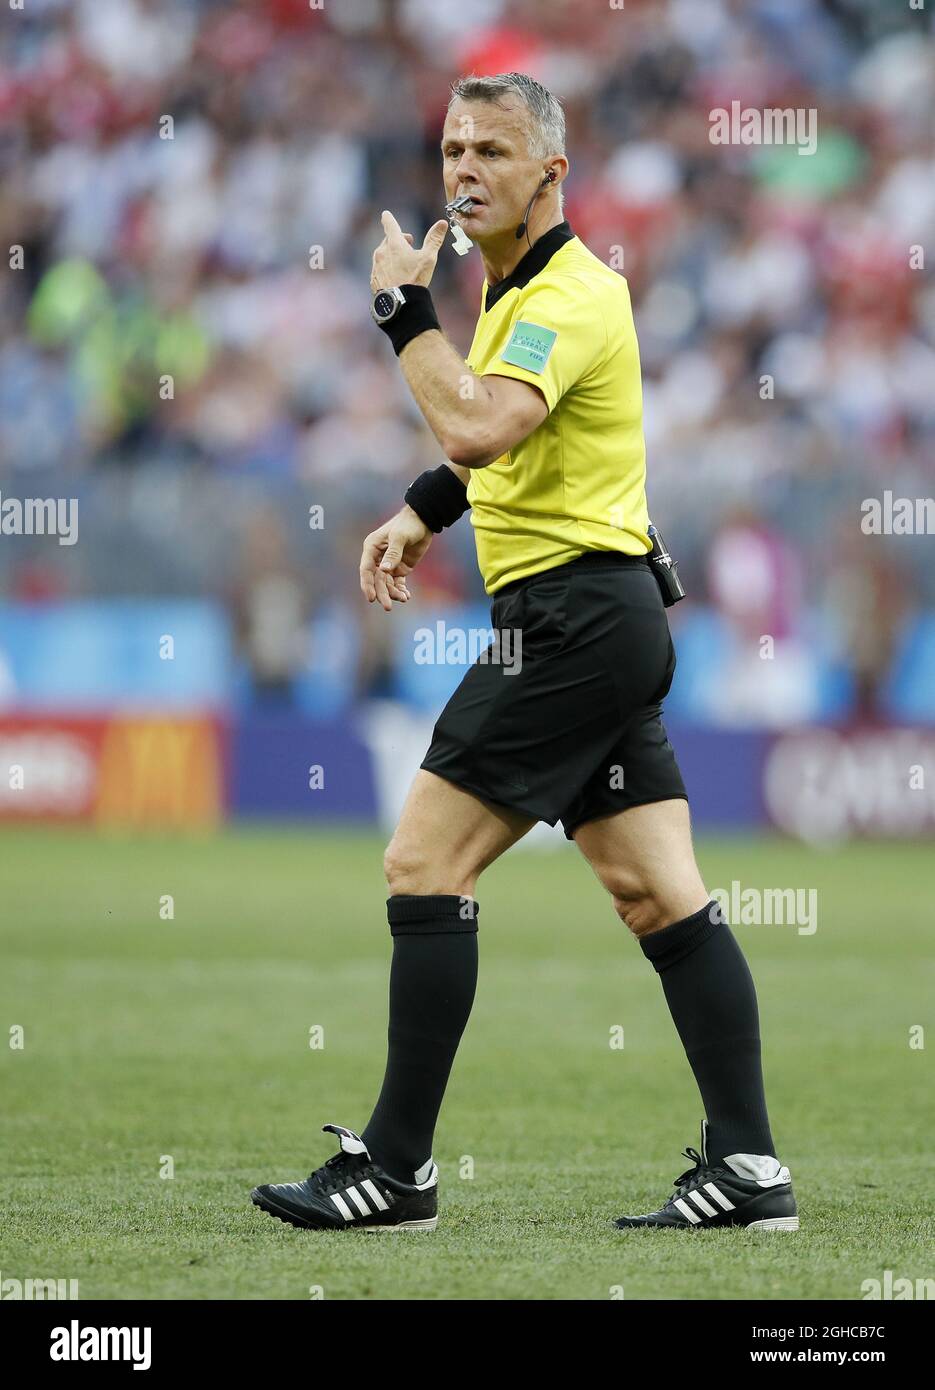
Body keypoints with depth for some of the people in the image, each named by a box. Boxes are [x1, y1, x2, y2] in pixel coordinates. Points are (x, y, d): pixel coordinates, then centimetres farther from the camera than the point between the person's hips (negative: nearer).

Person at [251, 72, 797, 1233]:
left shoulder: (569, 295, -15)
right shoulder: (522, 290, 16)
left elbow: (475, 430, -31)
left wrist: (402, 309, -20)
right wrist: (422, 513, 24)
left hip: (570, 612, -10)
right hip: (610, 616, 10)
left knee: (425, 865, -8)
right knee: (658, 893, 5)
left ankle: (394, 1168, -6)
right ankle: (747, 1168, 1)